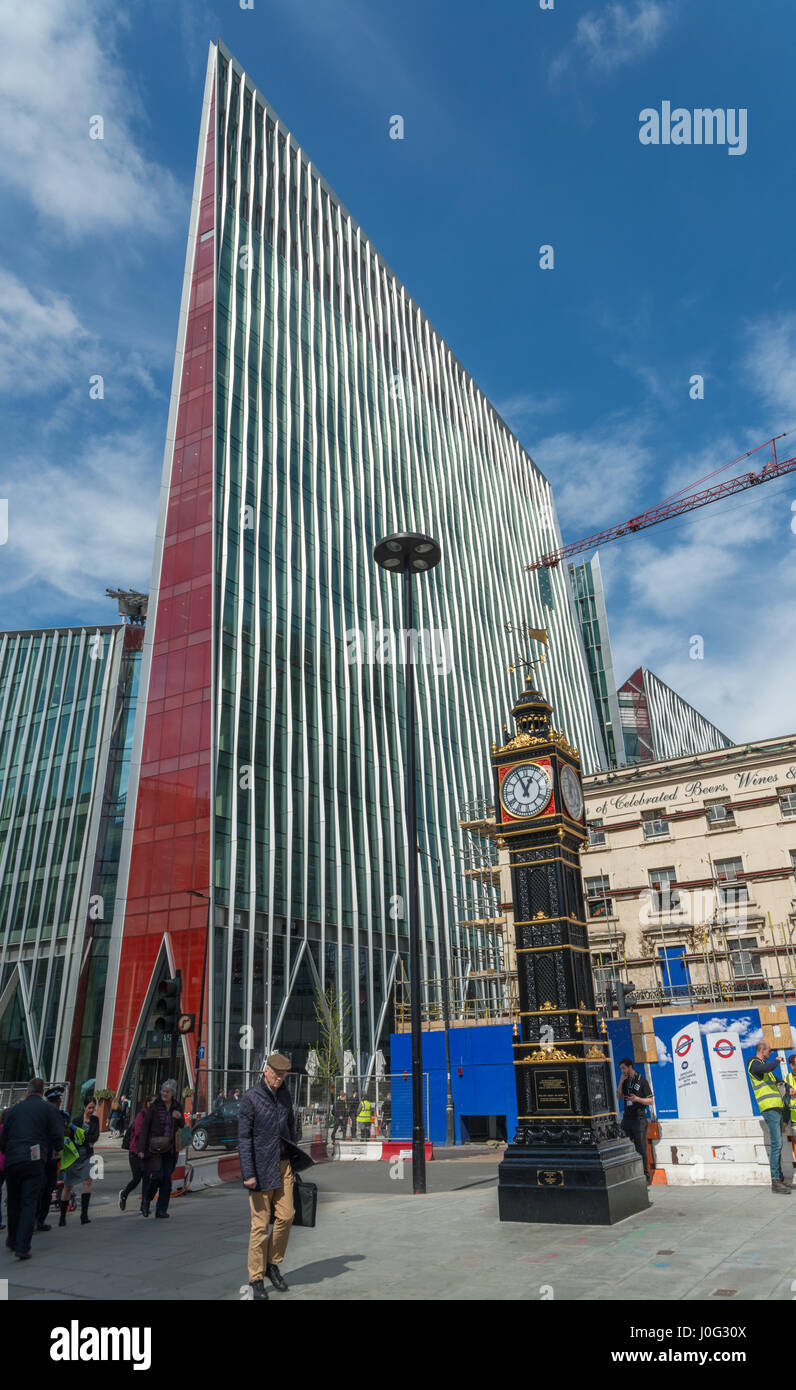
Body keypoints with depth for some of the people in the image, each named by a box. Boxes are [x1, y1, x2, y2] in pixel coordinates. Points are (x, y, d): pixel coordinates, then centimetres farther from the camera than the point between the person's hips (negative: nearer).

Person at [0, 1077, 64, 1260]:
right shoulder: (48, 1109, 2)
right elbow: (57, 1135, -1)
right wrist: (57, 1149, 20)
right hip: (34, 1162, -3)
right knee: (29, 1204, 0)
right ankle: (22, 1247, -7)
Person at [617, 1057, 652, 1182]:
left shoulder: (642, 1081, -5)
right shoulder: (625, 1081, 13)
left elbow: (650, 1100, -5)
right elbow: (618, 1097, 11)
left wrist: (637, 1099, -21)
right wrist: (621, 1082, 0)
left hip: (639, 1118, -5)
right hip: (627, 1118, 5)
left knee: (641, 1148, -3)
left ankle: (645, 1174, 5)